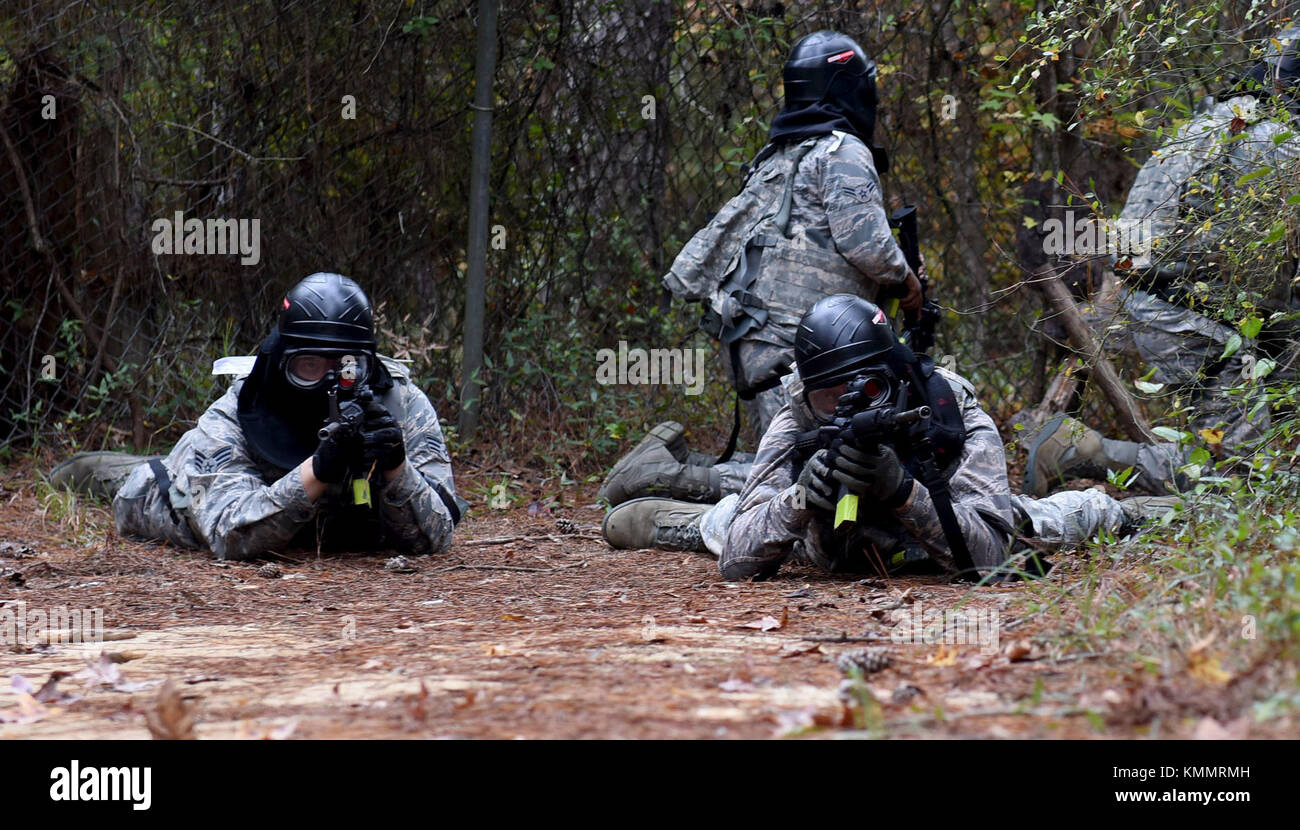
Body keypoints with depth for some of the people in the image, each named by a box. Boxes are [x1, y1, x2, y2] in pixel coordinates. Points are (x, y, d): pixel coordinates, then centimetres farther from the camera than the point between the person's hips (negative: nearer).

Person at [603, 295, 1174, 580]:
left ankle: (1117, 512, 59)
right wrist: (800, 500, -60)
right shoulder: (793, 433, -38)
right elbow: (737, 561, -41)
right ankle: (666, 517, 56)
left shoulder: (963, 428, -42)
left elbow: (988, 556, -48)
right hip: (831, 553, 0)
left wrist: (903, 491, -64)